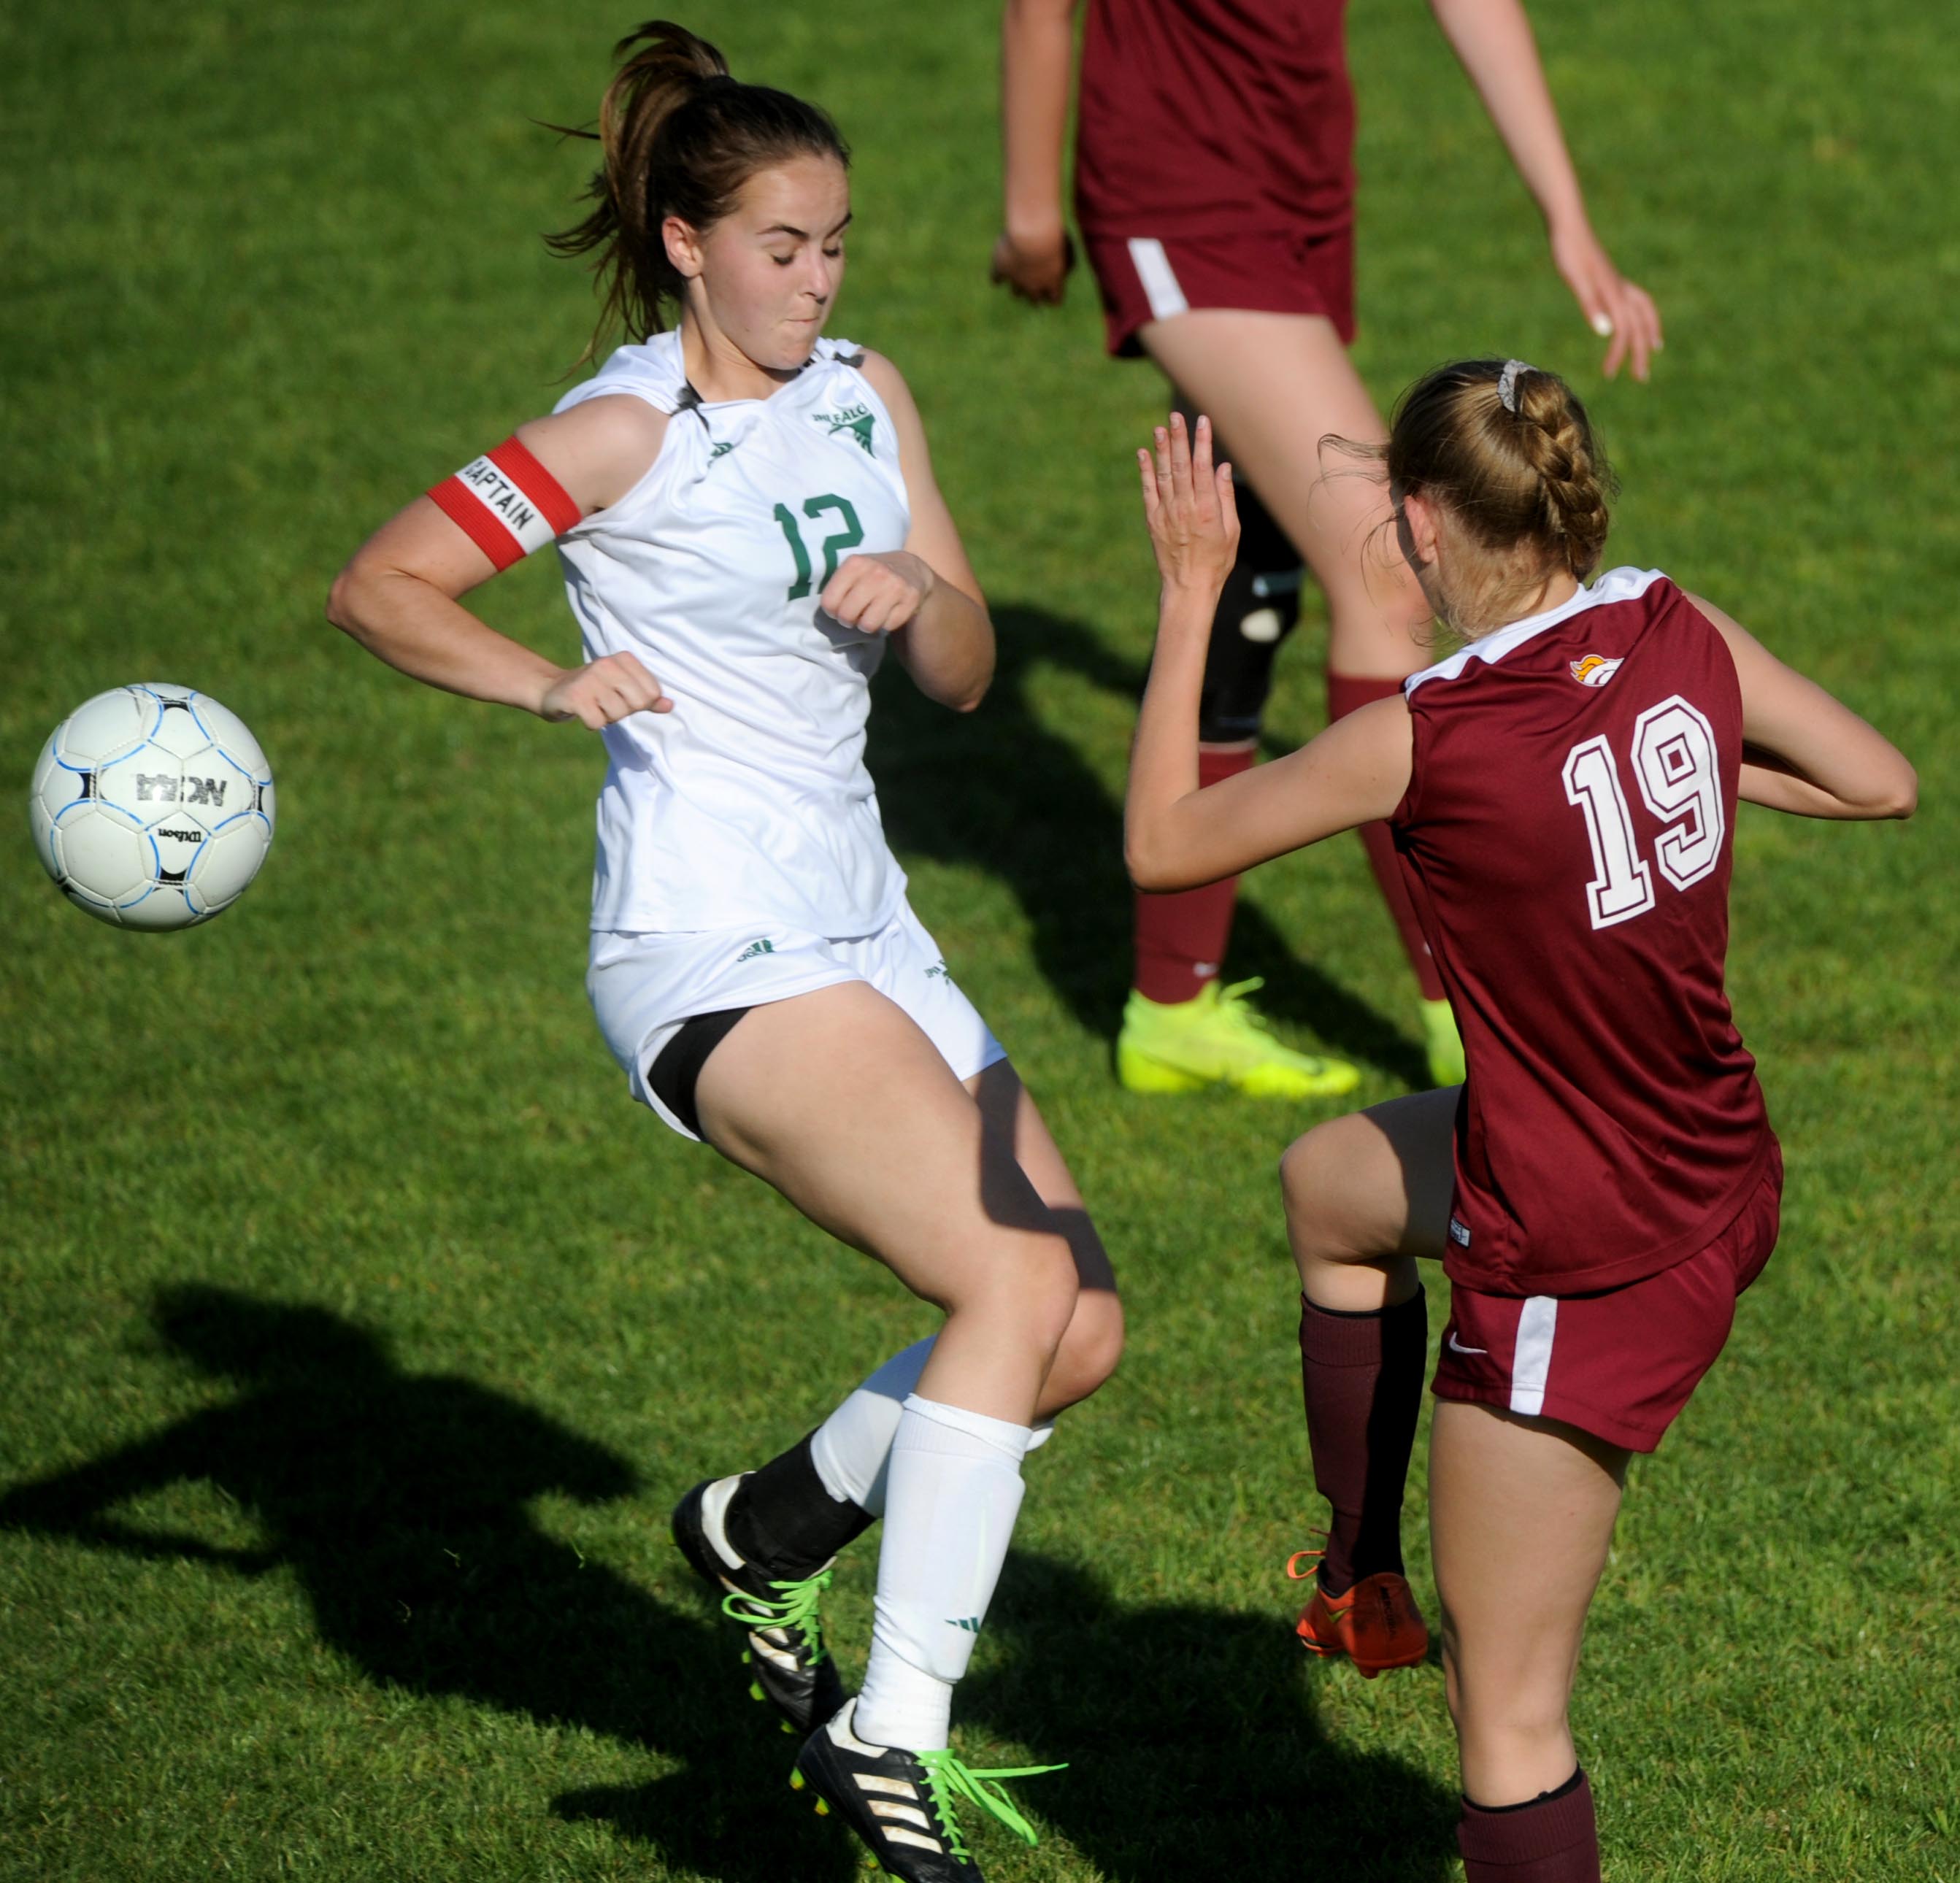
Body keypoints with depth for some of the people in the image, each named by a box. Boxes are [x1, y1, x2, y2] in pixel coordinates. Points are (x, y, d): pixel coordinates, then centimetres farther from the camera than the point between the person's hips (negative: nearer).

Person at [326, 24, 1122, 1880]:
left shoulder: (865, 395, 12)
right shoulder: (627, 432, -7)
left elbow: (963, 677, 14)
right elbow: (379, 584, -7)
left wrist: (917, 595, -8)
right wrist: (553, 681, -22)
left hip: (859, 931, 8)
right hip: (712, 947, -8)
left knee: (1077, 1330, 2)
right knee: (1014, 1283, -21)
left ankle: (767, 1531, 24)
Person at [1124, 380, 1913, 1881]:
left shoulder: (1419, 742, -24)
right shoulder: (1680, 633, -8)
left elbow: (1163, 844, -9)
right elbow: (1883, 782, 6)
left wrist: (1192, 595, -1)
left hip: (1585, 1276, -8)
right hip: (1721, 1178, 8)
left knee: (1510, 1724, 5)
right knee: (1330, 1187, 33)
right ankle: (1366, 1584, 47)